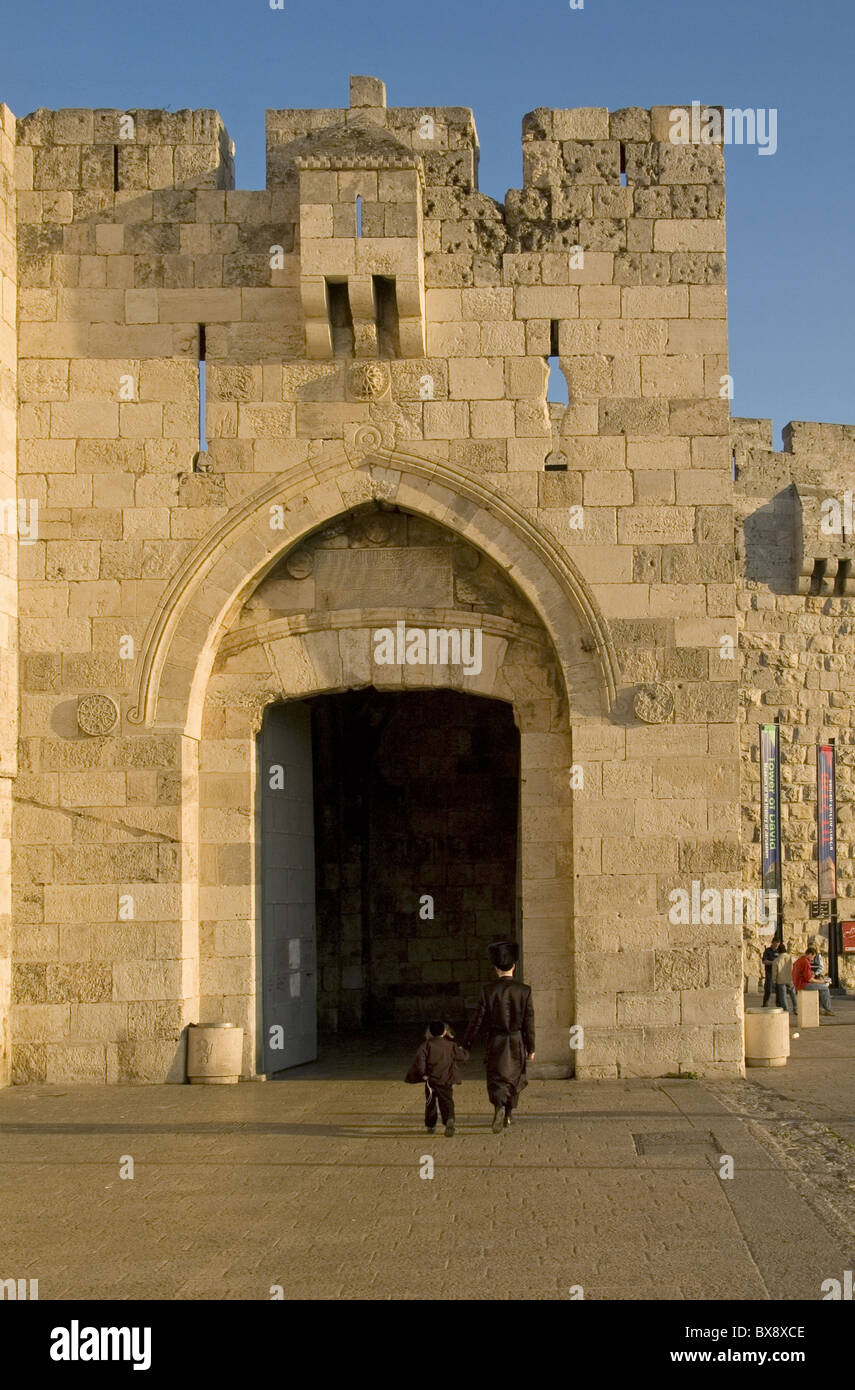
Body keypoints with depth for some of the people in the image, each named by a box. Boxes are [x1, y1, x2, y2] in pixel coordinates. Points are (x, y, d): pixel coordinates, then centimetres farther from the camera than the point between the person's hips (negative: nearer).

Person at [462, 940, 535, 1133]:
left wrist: (465, 1045, 3)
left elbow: (477, 1020, -6)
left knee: (496, 1079, 2)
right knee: (514, 1079, 17)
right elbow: (529, 1022, -4)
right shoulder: (524, 990, -6)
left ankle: (499, 1107, -26)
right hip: (517, 1043, 2)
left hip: (496, 1043, -1)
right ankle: (507, 1117, 27)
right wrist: (531, 1048, 5)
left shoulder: (488, 991, -8)